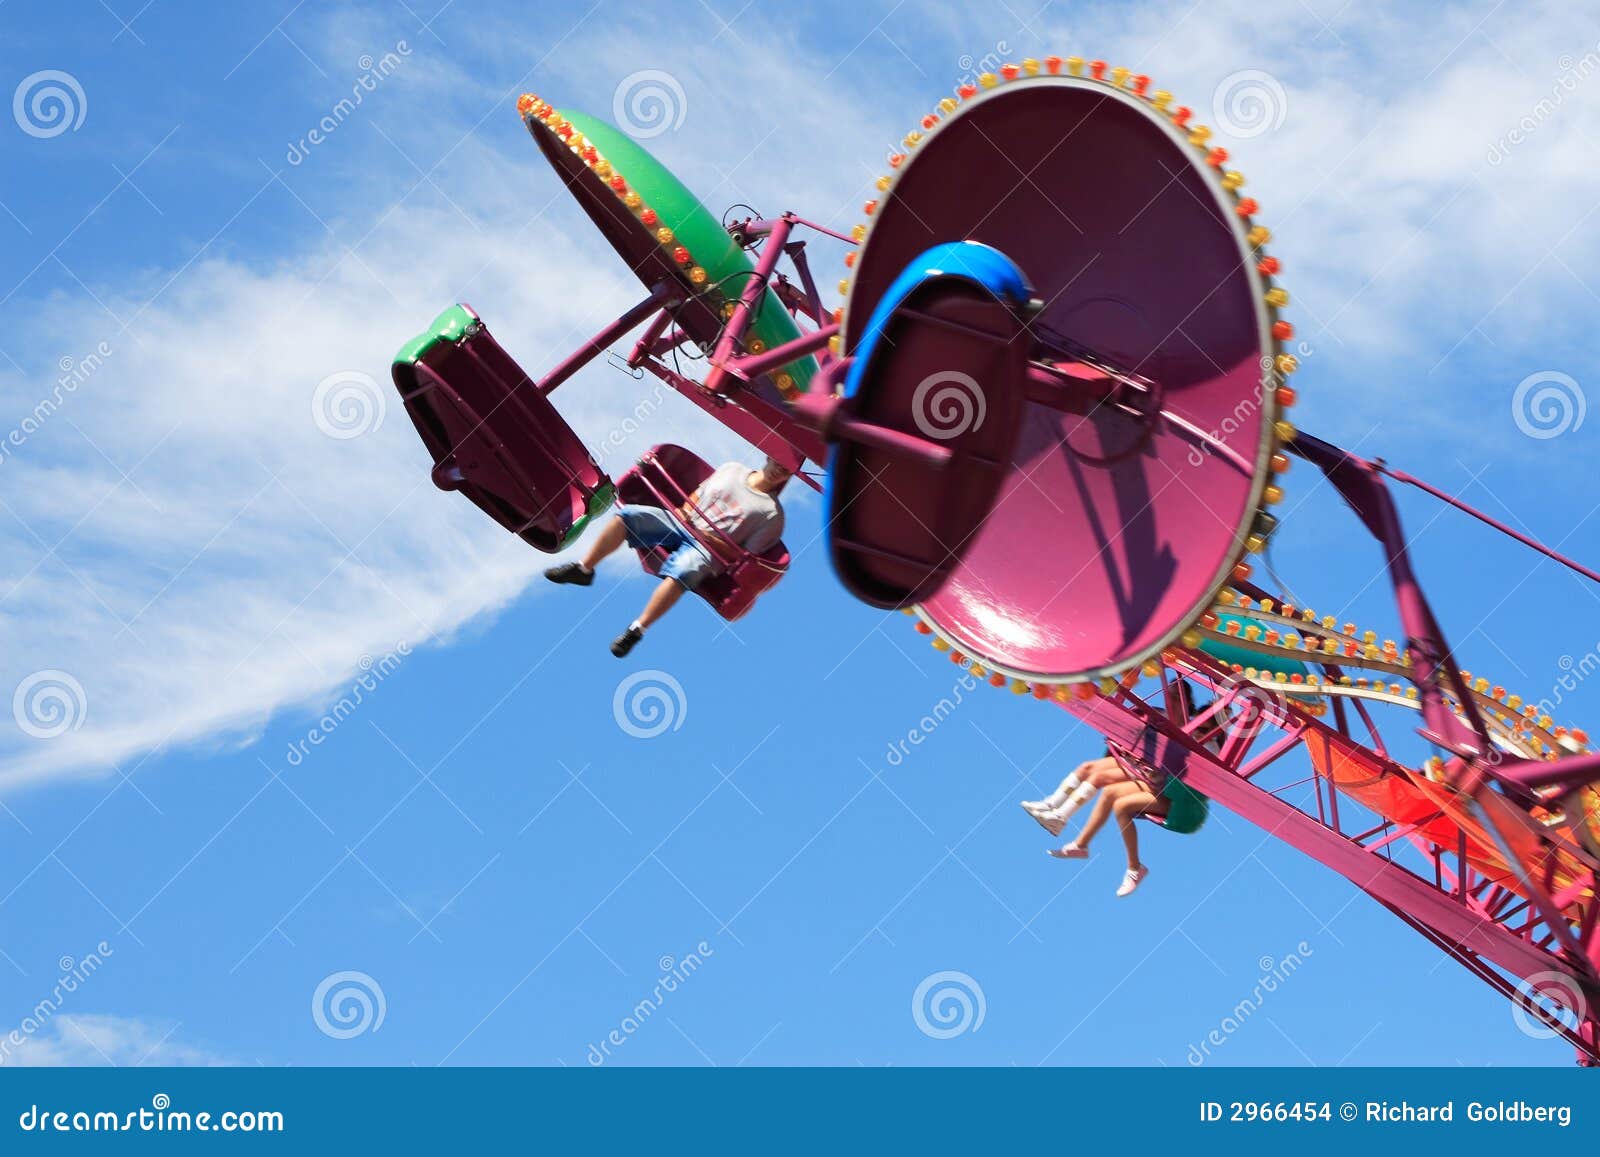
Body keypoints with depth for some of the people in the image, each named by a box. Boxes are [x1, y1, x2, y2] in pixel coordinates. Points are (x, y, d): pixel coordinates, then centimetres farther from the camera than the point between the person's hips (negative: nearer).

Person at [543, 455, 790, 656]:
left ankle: (636, 630, -30)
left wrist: (718, 542, -17)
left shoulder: (772, 514, -2)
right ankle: (583, 569, -4)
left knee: (681, 573, -38)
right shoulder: (731, 469, 13)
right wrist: (685, 509, 1)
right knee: (626, 515, -15)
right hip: (682, 522, 5)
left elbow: (749, 556, -5)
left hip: (708, 549, -5)